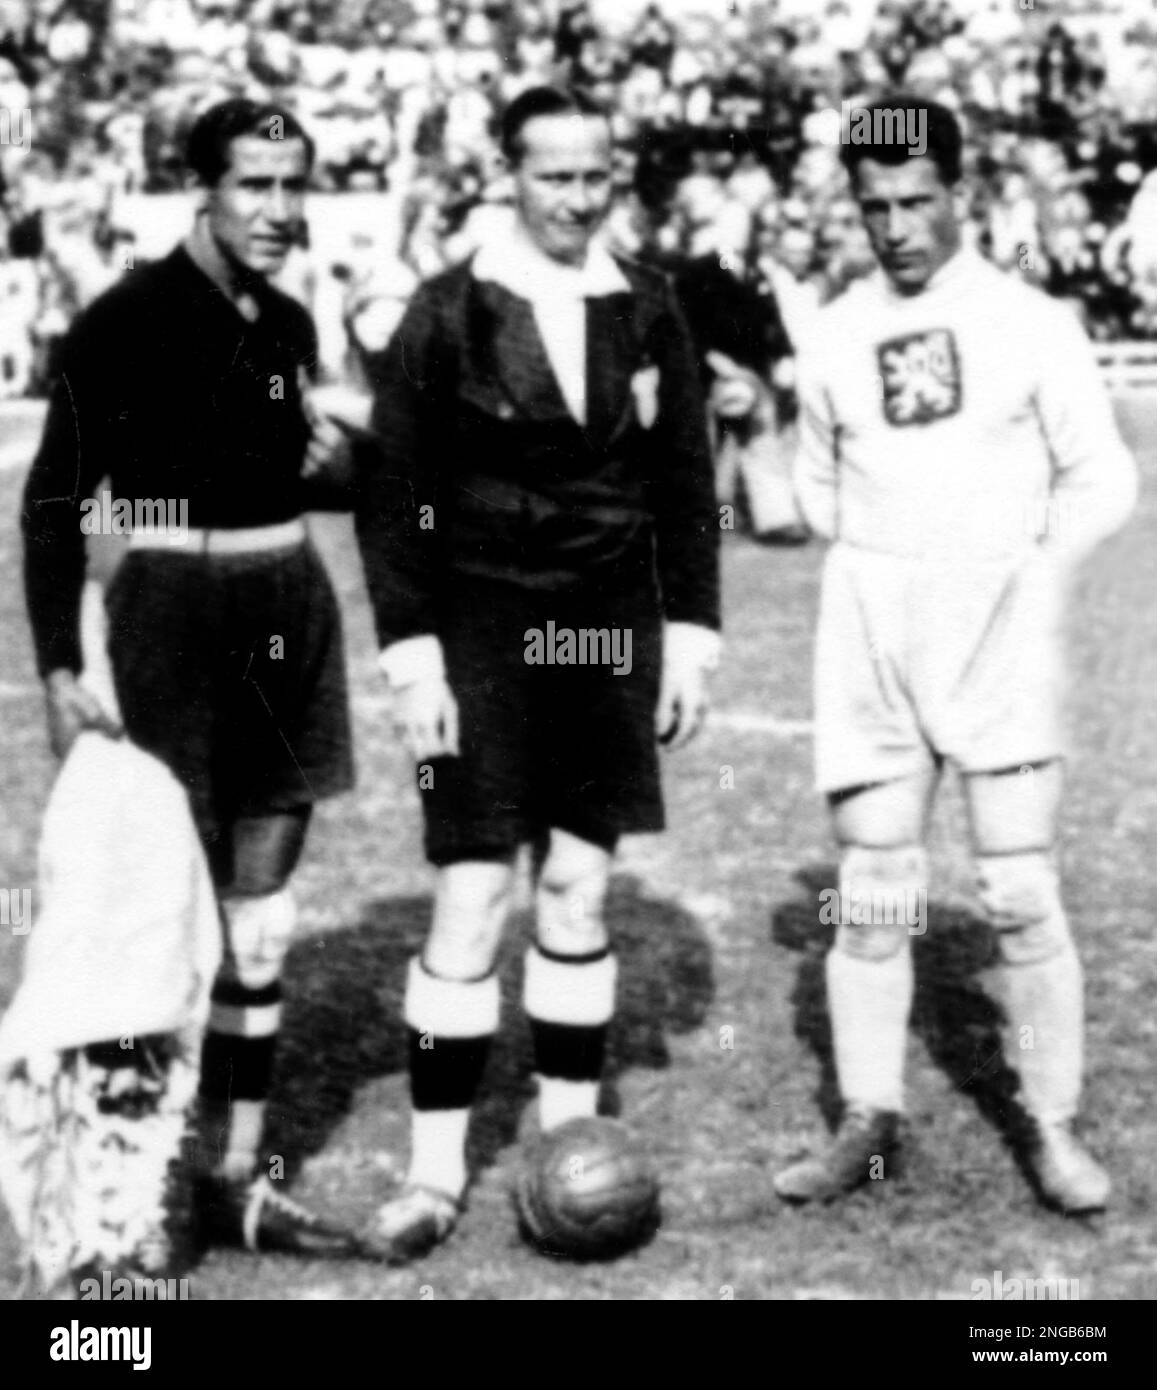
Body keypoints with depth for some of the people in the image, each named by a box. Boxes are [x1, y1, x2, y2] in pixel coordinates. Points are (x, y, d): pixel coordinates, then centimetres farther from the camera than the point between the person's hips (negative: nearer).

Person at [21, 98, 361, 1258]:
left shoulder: (286, 326, 10)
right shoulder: (128, 321, -9)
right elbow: (54, 499, -9)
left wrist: (331, 462, 1)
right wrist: (60, 672, -15)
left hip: (290, 609, 6)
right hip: (173, 610, -6)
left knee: (261, 917, 9)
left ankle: (238, 1179, 18)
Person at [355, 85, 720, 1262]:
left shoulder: (645, 310, 5)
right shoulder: (446, 314, -5)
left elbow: (686, 481, 11)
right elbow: (390, 493, -3)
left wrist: (690, 636, 6)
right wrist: (410, 657, -8)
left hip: (609, 633, 3)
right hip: (480, 631, -3)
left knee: (579, 893, 10)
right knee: (471, 900, -6)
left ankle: (570, 1140, 21)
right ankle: (436, 1172, 3)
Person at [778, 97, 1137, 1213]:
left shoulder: (1029, 324, 1)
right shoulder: (835, 338, 9)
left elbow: (1101, 480, 5)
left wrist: (1025, 572, -1)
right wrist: (876, 576, 9)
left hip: (1000, 627, -2)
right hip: (868, 632, 2)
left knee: (1020, 892, -6)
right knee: (871, 891, 2)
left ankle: (1050, 1127, 5)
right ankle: (869, 1121, 12)